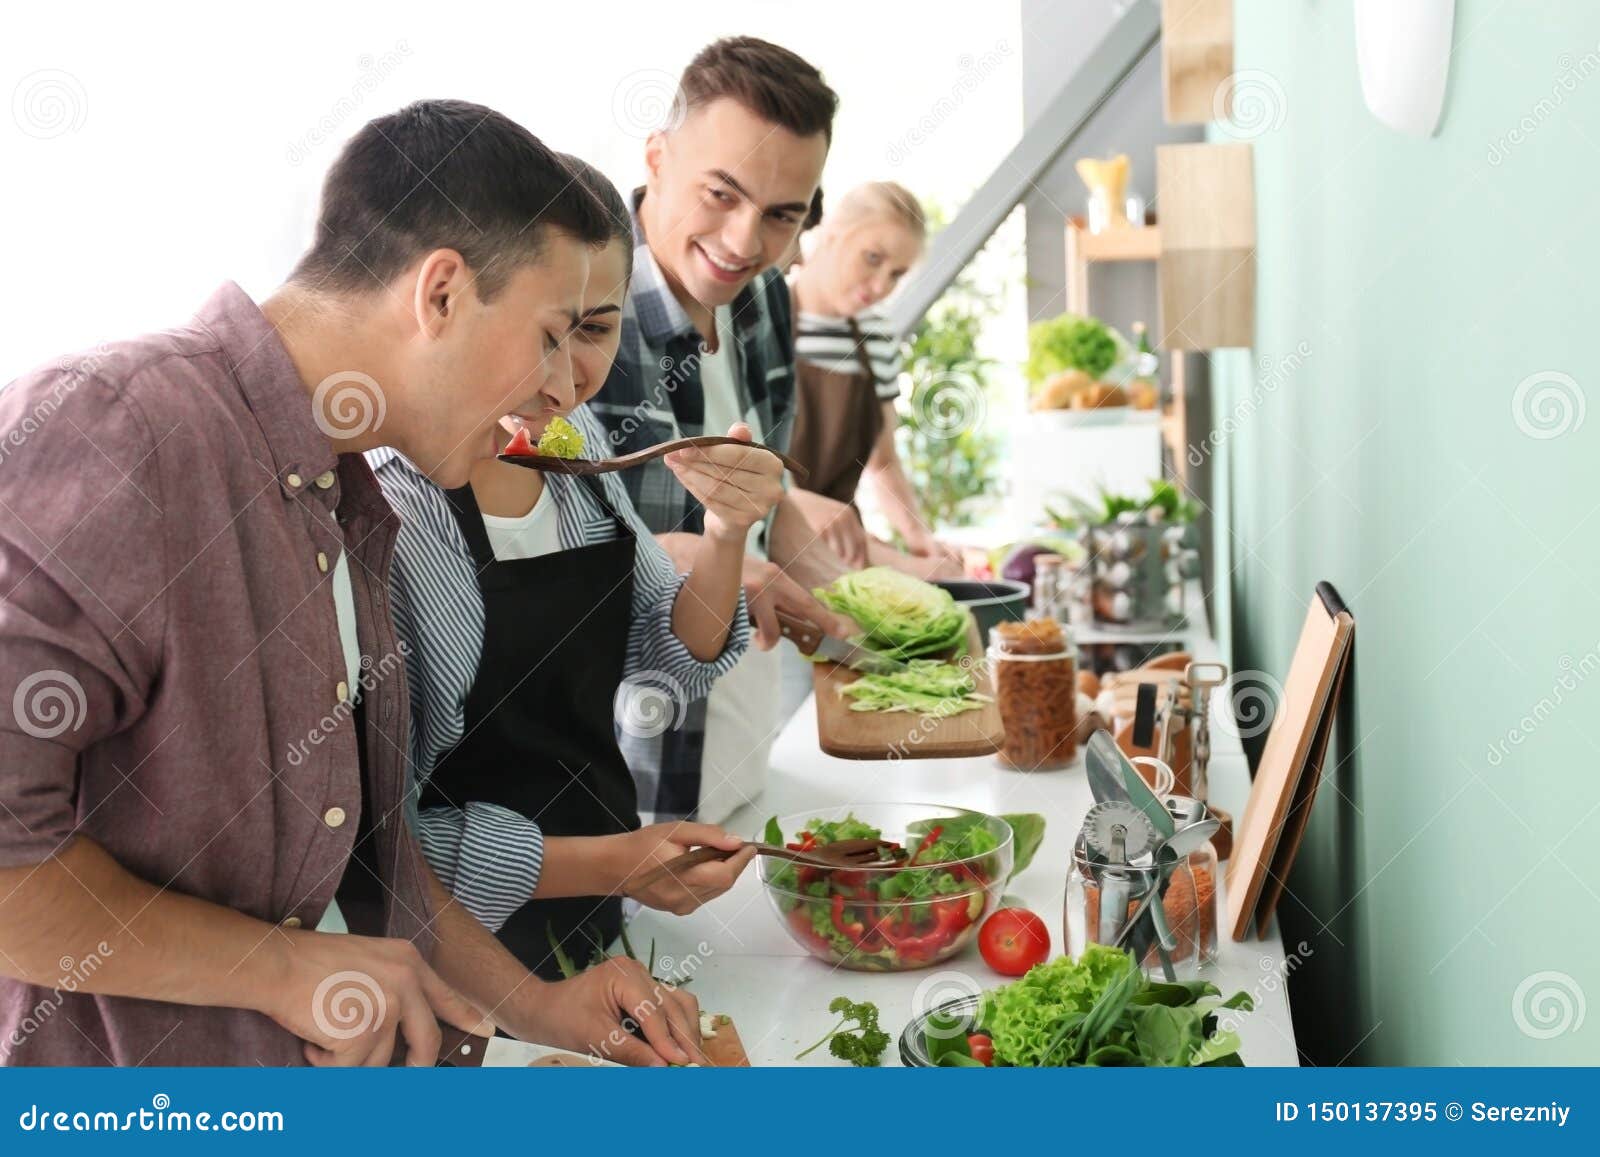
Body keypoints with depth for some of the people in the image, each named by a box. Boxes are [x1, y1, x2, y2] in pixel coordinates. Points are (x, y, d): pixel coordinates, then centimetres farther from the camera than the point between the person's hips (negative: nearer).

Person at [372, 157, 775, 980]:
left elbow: (676, 664, 5)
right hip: (461, 967, -6)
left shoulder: (576, 444, -1)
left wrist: (725, 533, -12)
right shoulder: (381, 501, -25)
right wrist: (612, 864, -26)